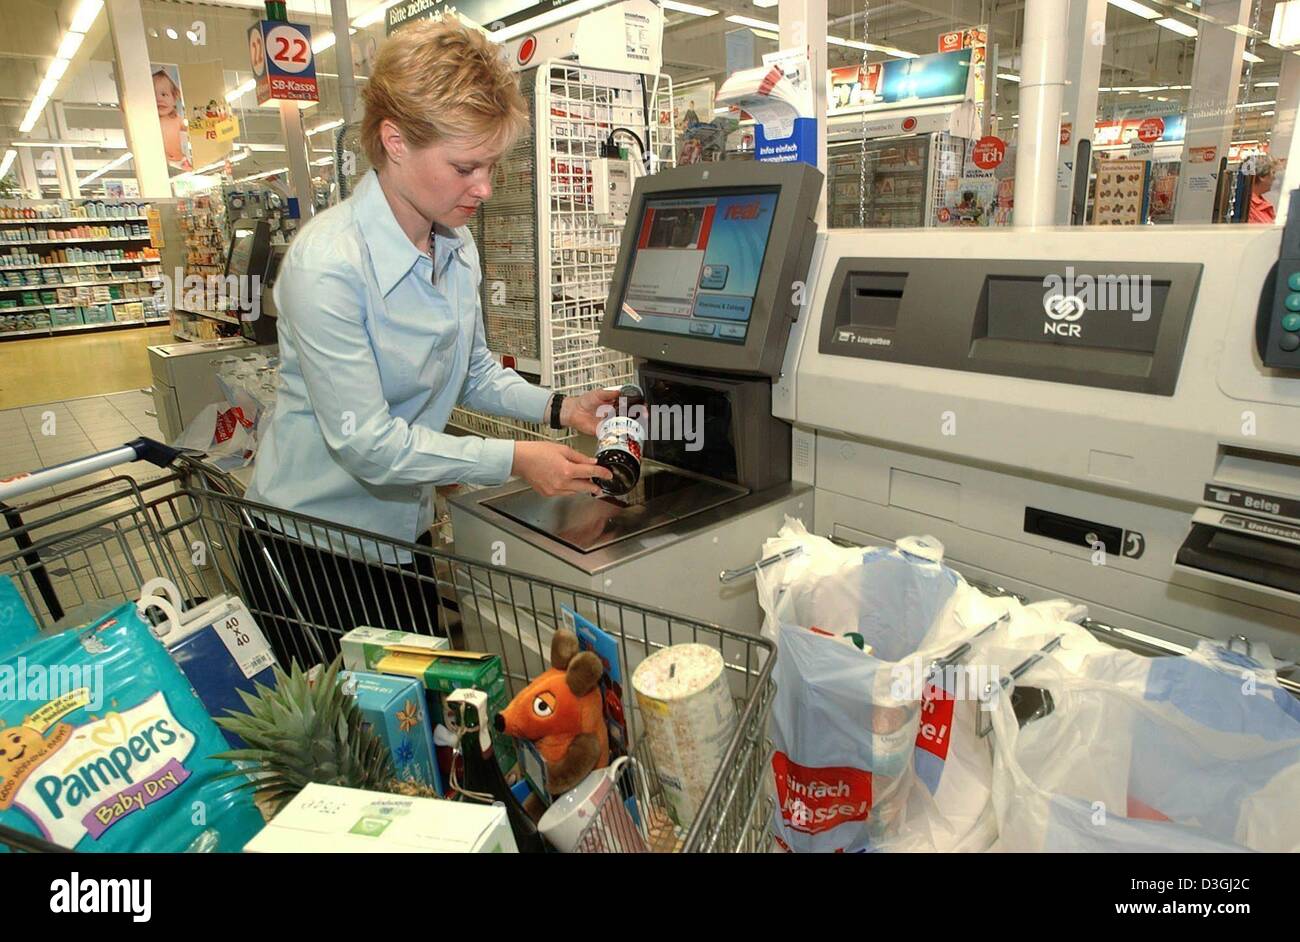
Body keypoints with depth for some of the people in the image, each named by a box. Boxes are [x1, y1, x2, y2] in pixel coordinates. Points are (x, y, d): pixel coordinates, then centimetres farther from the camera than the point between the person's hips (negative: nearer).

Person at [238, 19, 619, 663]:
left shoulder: (456, 245, -2)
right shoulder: (327, 265, -26)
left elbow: (473, 370, 8)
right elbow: (367, 442, -27)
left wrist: (558, 408, -7)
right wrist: (515, 460, -26)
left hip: (402, 532, 7)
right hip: (309, 546, -6)